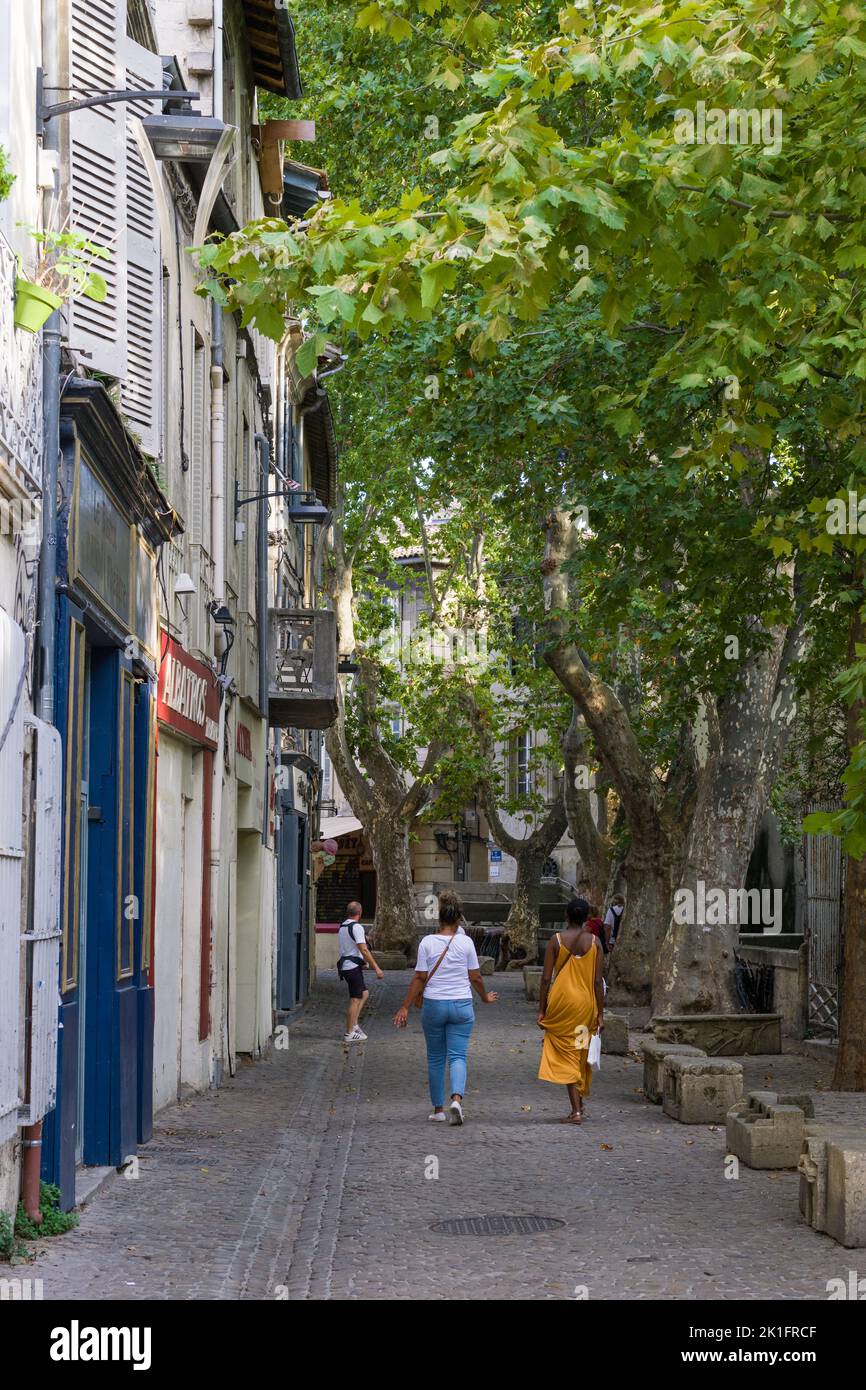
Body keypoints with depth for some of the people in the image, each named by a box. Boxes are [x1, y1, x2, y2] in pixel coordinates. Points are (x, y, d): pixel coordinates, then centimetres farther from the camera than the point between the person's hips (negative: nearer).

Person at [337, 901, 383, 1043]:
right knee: (355, 1000, -4)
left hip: (345, 966, 9)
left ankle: (354, 1025, 13)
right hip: (353, 967, -9)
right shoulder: (356, 927, -15)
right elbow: (363, 950, -21)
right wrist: (376, 968, -19)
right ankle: (350, 1034, -1)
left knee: (365, 994, 18)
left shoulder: (342, 927, 14)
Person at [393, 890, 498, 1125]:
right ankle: (457, 1099, -22)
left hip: (434, 1005, 1)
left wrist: (405, 1008, 0)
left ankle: (438, 1109, 18)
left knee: (435, 1058, 13)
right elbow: (475, 977, 1)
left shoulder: (428, 942, -5)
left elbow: (420, 978, -5)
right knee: (458, 1056, 2)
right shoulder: (465, 942, -5)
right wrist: (485, 997, 19)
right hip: (461, 1005, 0)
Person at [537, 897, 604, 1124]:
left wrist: (541, 1009, 2)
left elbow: (546, 978, -5)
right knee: (581, 1053, 18)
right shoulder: (594, 942, -2)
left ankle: (576, 1111, -6)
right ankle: (579, 1102, 28)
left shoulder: (556, 941, -5)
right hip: (585, 1003, 2)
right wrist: (600, 1013, 3)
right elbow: (598, 981, -3)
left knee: (566, 1055, 1)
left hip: (561, 1002, -2)